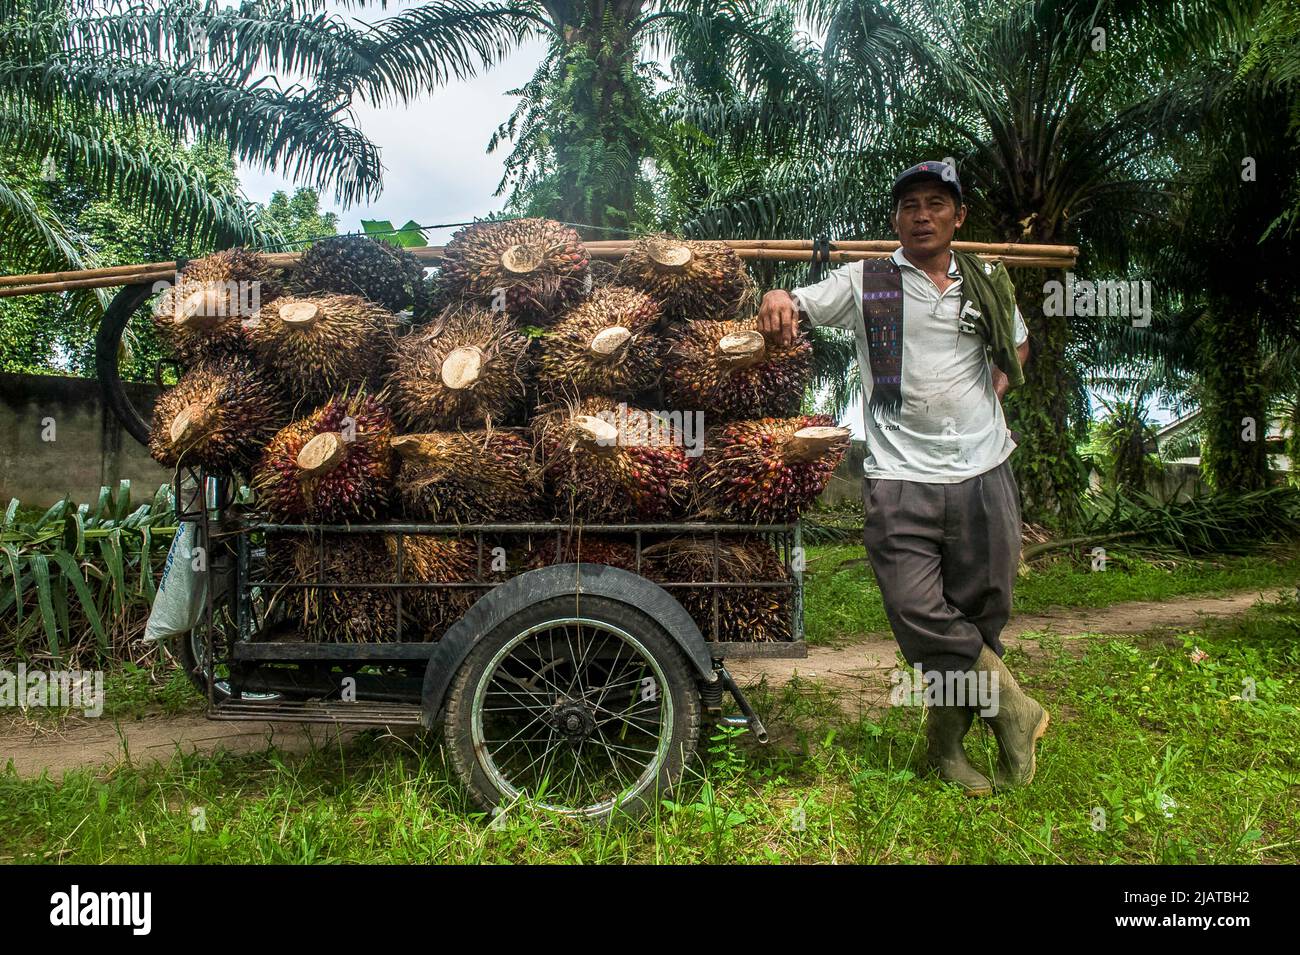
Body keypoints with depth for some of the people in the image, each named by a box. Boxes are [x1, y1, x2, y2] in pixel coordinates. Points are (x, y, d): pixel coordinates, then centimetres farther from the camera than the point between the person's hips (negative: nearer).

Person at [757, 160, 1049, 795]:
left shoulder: (988, 284, 14)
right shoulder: (864, 282, 6)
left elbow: (1018, 345, 31)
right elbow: (796, 307, -3)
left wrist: (998, 381, 12)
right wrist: (776, 299, -26)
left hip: (984, 475, 3)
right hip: (901, 482, -3)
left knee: (979, 614, 7)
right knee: (919, 616, -12)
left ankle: (947, 747, 26)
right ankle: (1014, 712, 12)